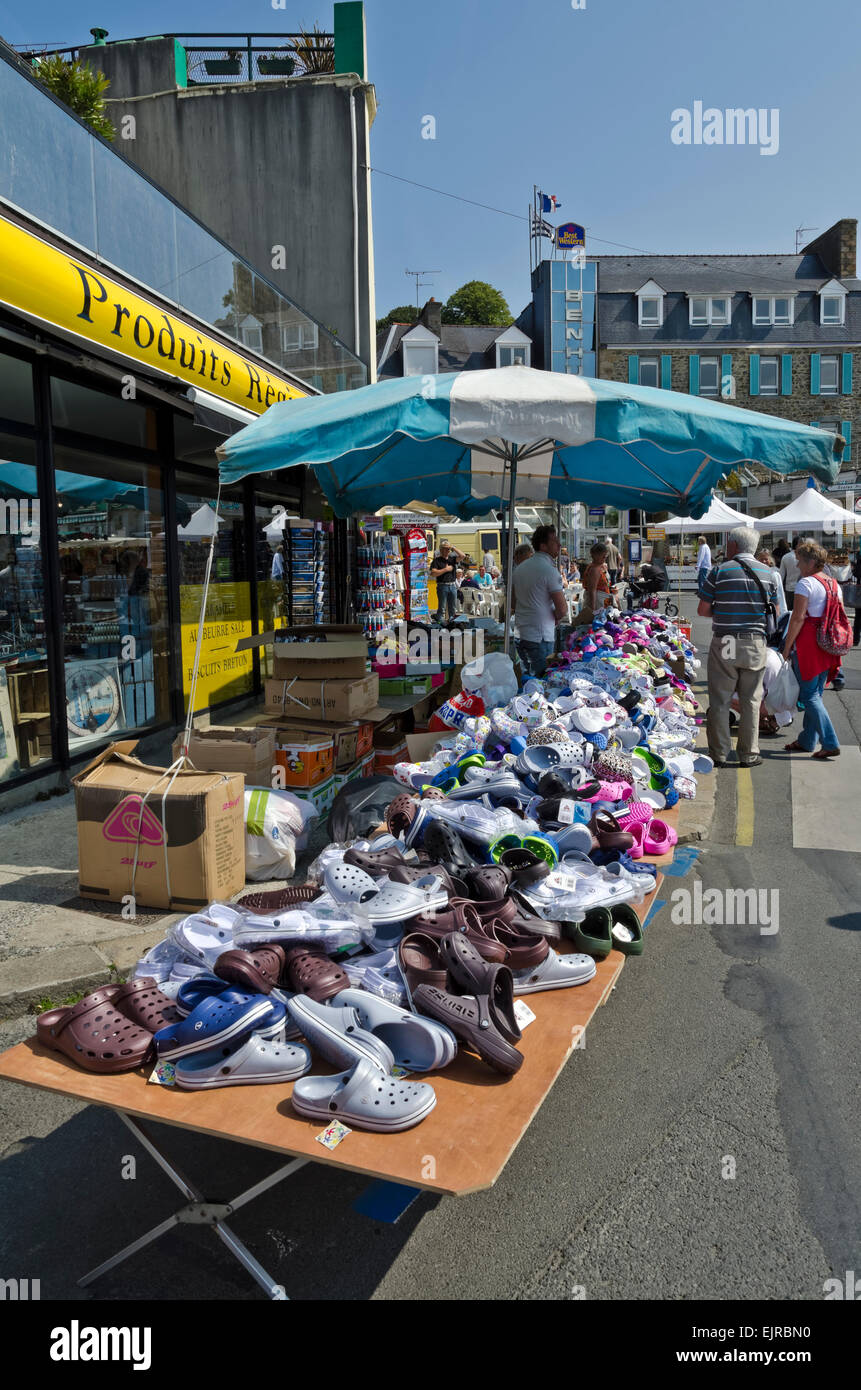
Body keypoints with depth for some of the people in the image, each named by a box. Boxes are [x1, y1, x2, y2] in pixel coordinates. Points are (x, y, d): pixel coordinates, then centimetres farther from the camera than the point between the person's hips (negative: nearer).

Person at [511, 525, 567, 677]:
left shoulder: (520, 568, 12)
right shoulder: (549, 569, -13)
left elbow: (512, 604, 20)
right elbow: (562, 609, -15)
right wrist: (556, 618, 4)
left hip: (521, 634, 8)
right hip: (541, 637, -8)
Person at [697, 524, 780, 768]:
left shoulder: (718, 571, -6)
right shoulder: (768, 573, 5)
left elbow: (703, 610, -4)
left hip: (724, 644, -2)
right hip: (755, 644, 3)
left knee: (719, 701, 6)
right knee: (751, 701, 10)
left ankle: (719, 754, 10)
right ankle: (749, 755, 15)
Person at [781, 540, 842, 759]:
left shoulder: (806, 583, -12)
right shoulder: (834, 584, 13)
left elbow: (798, 618, -16)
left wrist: (787, 647, -12)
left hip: (808, 643, -8)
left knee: (809, 696, -3)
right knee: (815, 694, 15)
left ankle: (831, 743, -8)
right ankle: (807, 740, 23)